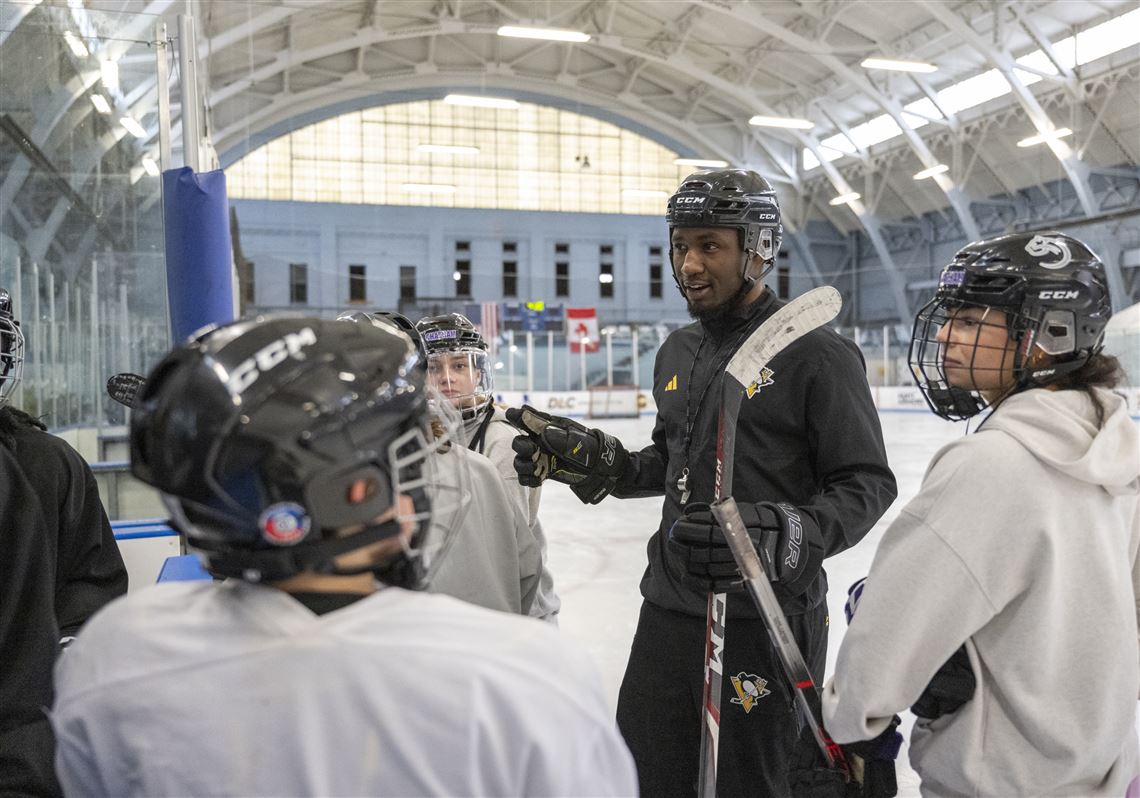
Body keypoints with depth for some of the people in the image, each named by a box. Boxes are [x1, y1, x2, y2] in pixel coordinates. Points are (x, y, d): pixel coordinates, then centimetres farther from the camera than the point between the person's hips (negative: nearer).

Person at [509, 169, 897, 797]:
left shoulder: (817, 354, -12)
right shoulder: (677, 351, 11)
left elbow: (866, 484, -13)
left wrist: (781, 538, -29)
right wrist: (590, 461, 7)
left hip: (764, 618, -7)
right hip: (668, 605, 7)